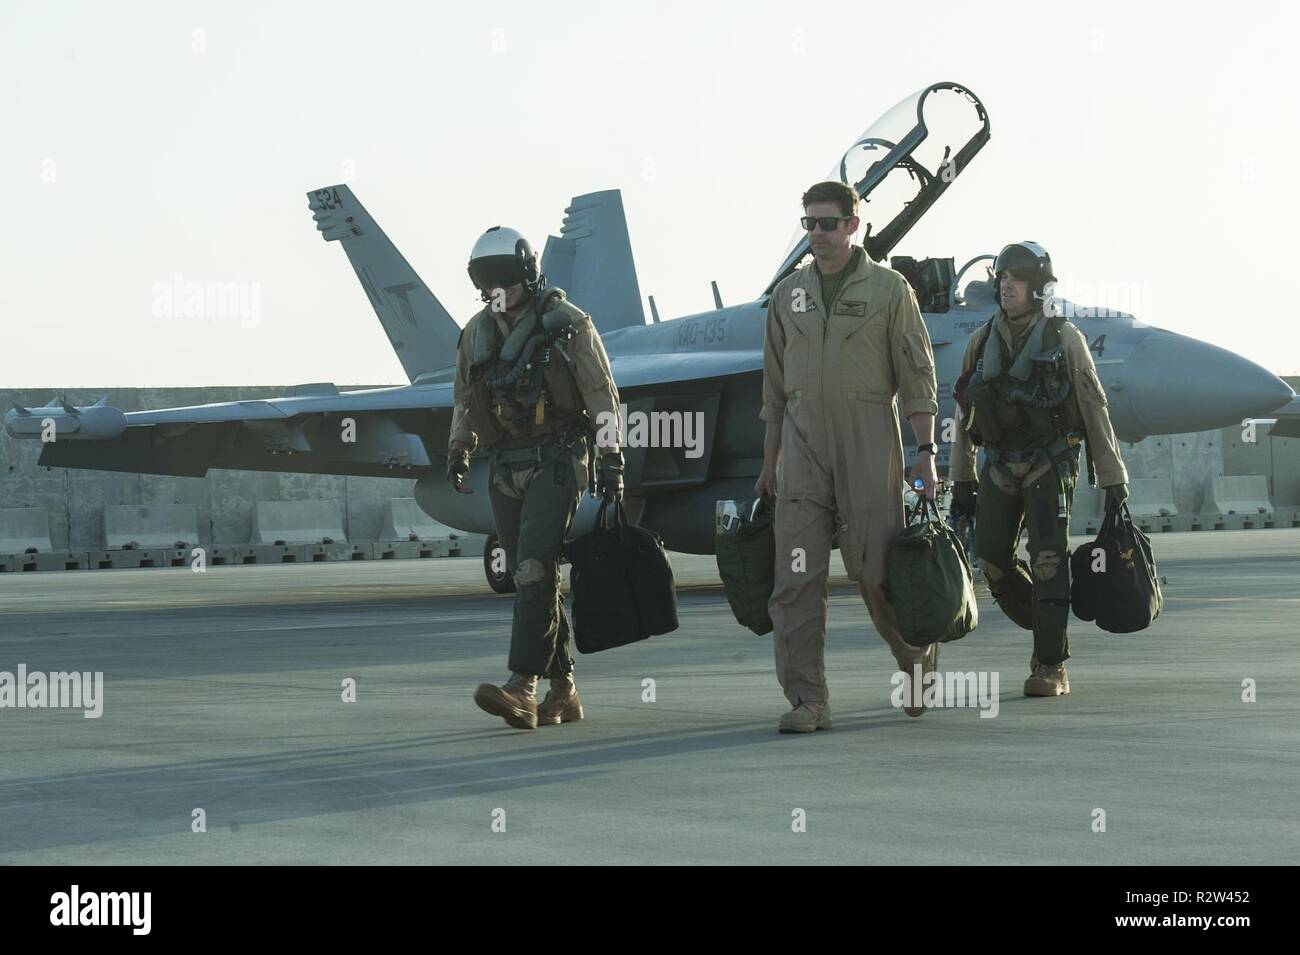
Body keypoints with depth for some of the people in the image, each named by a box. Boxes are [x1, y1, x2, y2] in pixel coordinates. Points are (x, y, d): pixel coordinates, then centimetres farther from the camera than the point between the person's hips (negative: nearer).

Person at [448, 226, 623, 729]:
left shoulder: (566, 324, -6)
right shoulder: (477, 333, 11)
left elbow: (601, 395, -4)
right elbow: (464, 399, 22)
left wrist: (611, 460, -8)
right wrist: (457, 450, 10)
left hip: (555, 463, -6)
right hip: (505, 469, 6)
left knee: (534, 570, -18)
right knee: (531, 579, 8)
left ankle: (522, 688, -26)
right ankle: (563, 690, 16)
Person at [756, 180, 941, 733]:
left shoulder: (888, 289, 2)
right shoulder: (788, 294, 12)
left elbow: (917, 375, 1)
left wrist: (925, 451, -6)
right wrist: (769, 461, 14)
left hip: (869, 444, -3)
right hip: (802, 450, 3)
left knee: (876, 571, -1)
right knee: (796, 577, -6)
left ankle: (920, 661, 26)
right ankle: (807, 701, -4)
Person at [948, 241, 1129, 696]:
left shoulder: (1064, 338, -3)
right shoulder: (983, 342, 8)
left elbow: (1094, 410, -1)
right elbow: (966, 414, 14)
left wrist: (1113, 476, -3)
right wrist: (961, 480, 12)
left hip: (1049, 466, -4)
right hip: (999, 467, 4)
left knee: (1048, 558, -16)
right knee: (993, 561, 1)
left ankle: (1052, 666, -11)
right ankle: (1047, 633, 25)